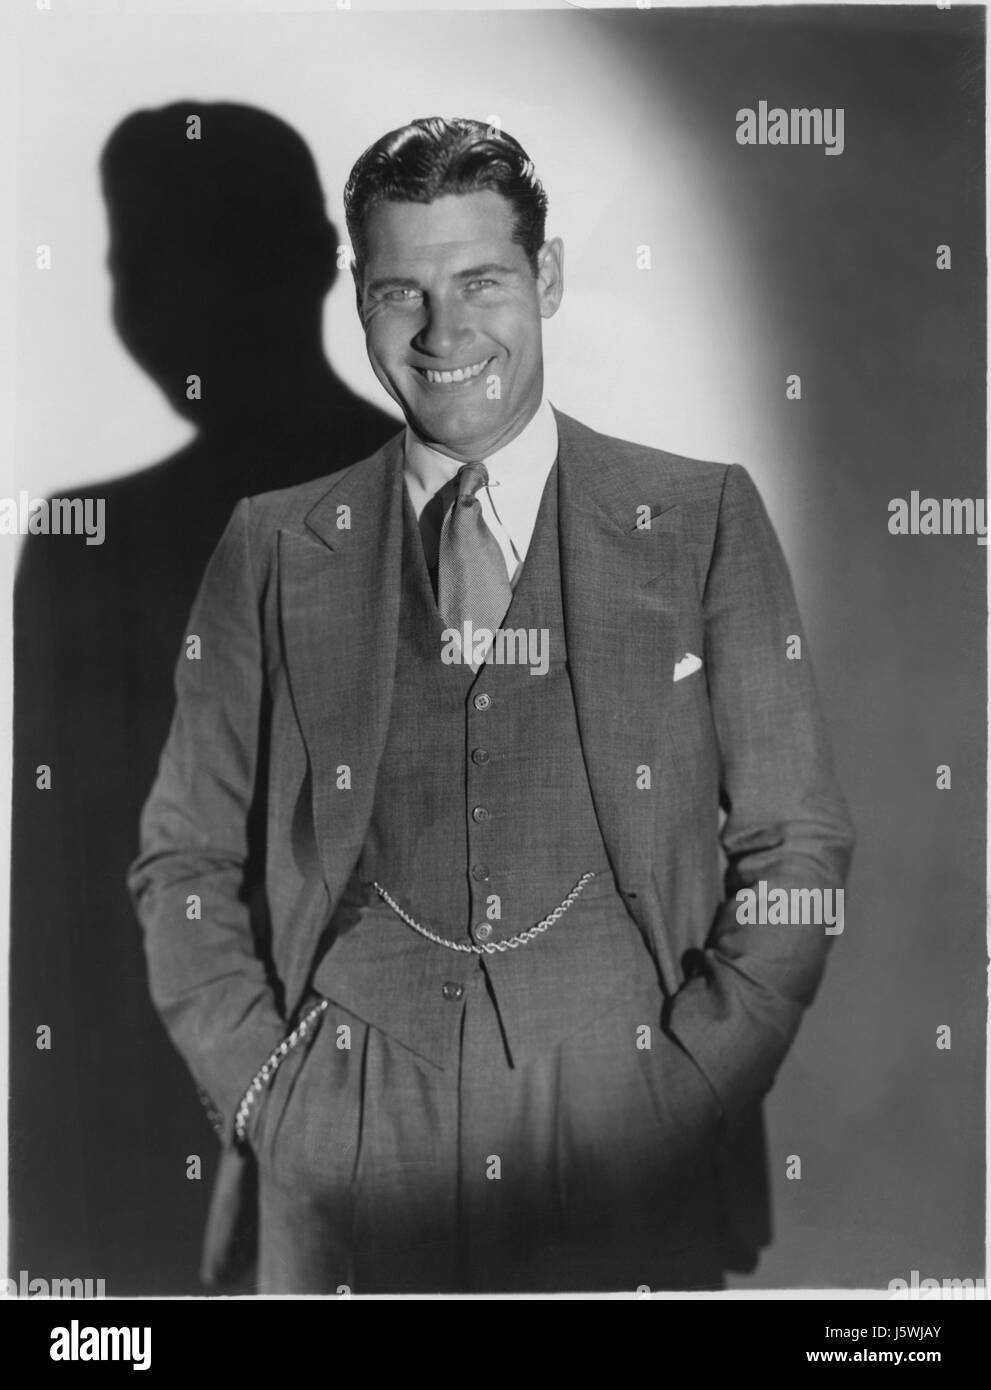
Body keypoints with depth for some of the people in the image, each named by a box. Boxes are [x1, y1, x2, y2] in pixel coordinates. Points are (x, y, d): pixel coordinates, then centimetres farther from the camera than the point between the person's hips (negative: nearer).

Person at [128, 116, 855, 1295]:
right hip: (348, 1156, 1)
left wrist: (689, 1085, -6)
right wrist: (259, 1091, -3)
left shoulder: (702, 521, 2)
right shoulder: (275, 549, 5)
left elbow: (797, 846, 2)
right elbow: (185, 858, 8)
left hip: (634, 1155, 0)